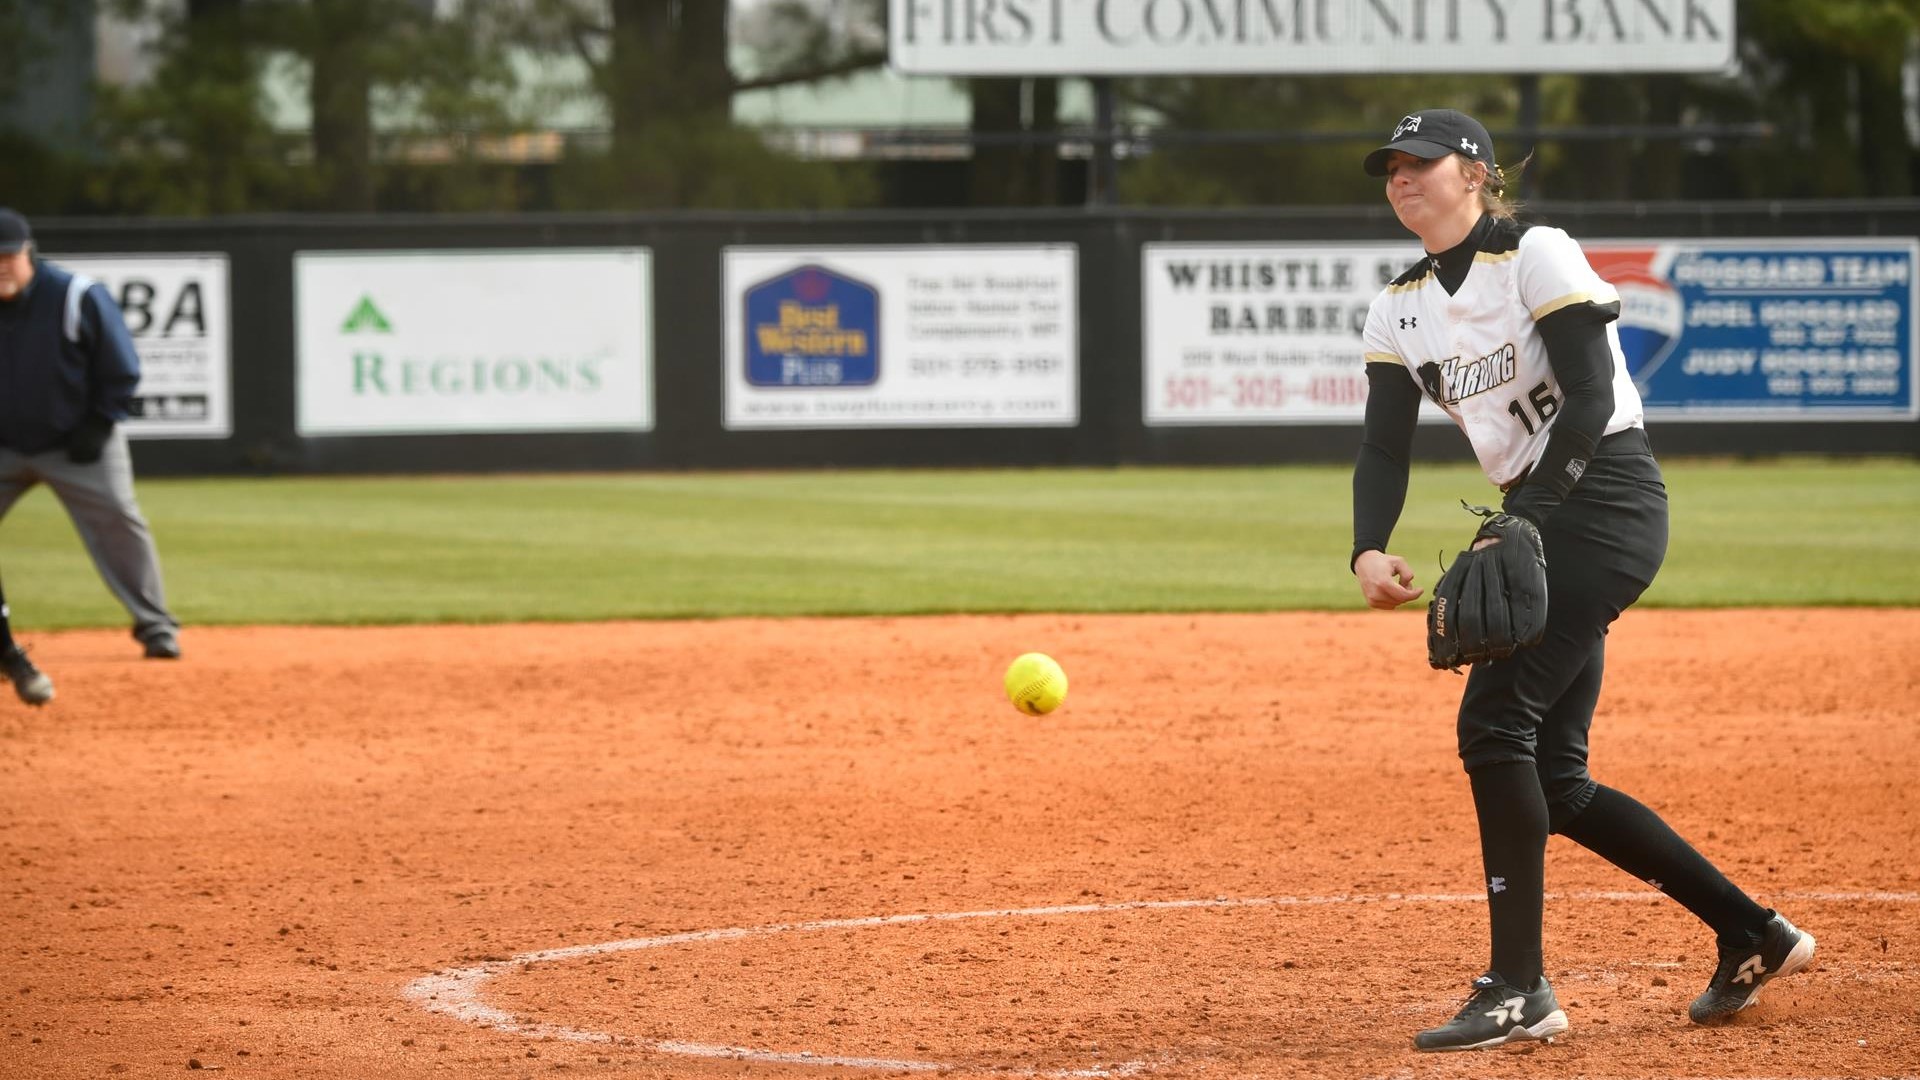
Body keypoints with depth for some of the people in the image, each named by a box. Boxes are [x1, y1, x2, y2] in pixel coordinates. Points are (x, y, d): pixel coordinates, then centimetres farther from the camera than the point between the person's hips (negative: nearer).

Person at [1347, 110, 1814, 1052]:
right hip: (1536, 519, 8)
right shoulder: (1400, 307, 12)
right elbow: (1385, 446, 6)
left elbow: (1591, 399, -17)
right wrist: (1369, 550, -13)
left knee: (1494, 719, -19)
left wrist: (1522, 521, -27)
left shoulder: (1538, 257, -9)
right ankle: (1752, 934, 17)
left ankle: (1519, 989, -17)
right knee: (1551, 779, 5)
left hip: (1607, 499, -8)